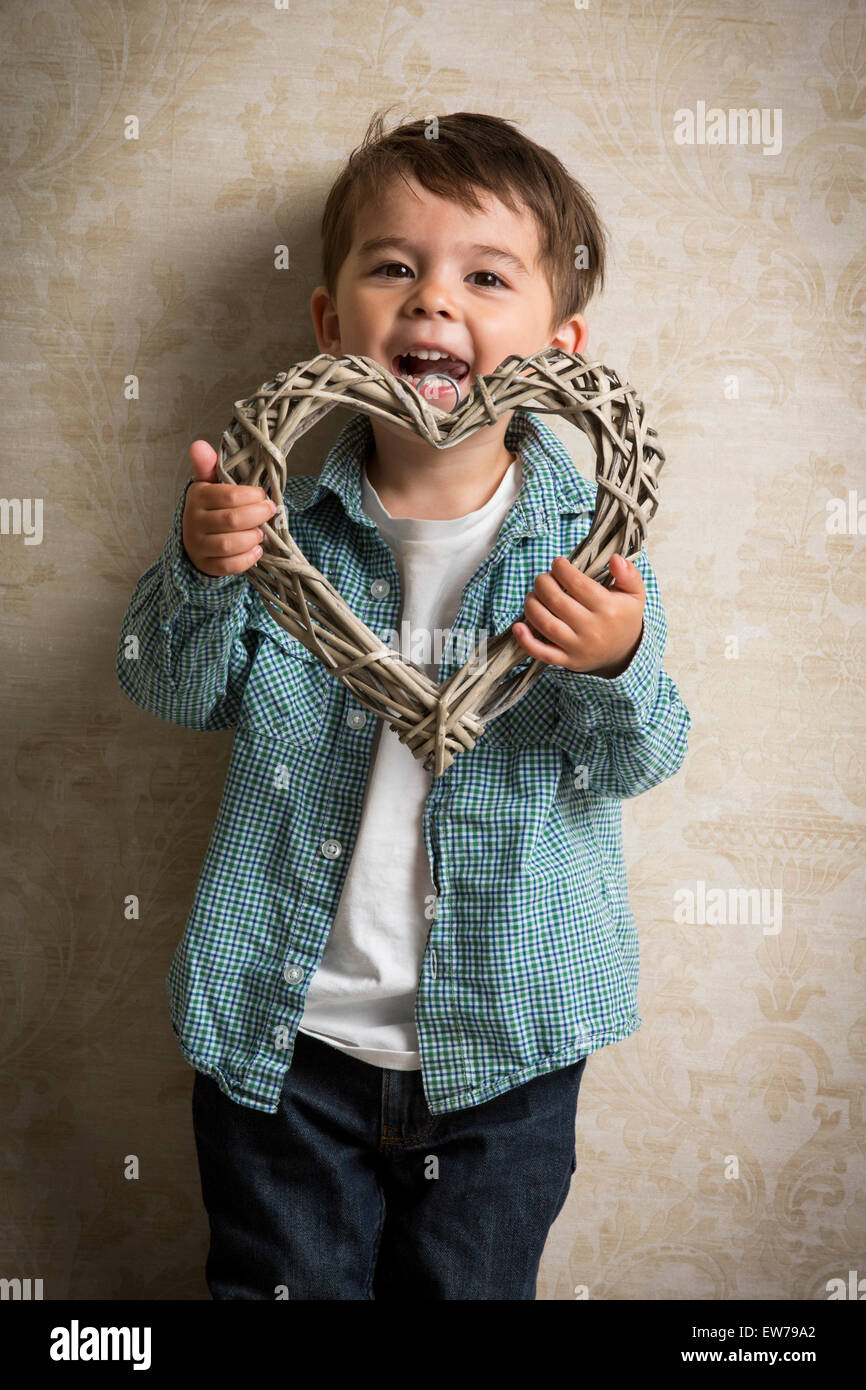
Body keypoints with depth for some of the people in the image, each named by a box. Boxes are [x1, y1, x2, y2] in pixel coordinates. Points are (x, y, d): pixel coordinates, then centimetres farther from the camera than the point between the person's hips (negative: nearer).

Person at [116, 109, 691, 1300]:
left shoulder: (585, 538, -11)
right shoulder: (285, 520, -9)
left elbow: (641, 762, -11)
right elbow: (173, 693, -5)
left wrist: (613, 667, -33)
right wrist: (200, 575, -24)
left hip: (502, 1047, 0)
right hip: (284, 1034, 1)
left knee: (474, 1283, 23)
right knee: (282, 1283, 22)